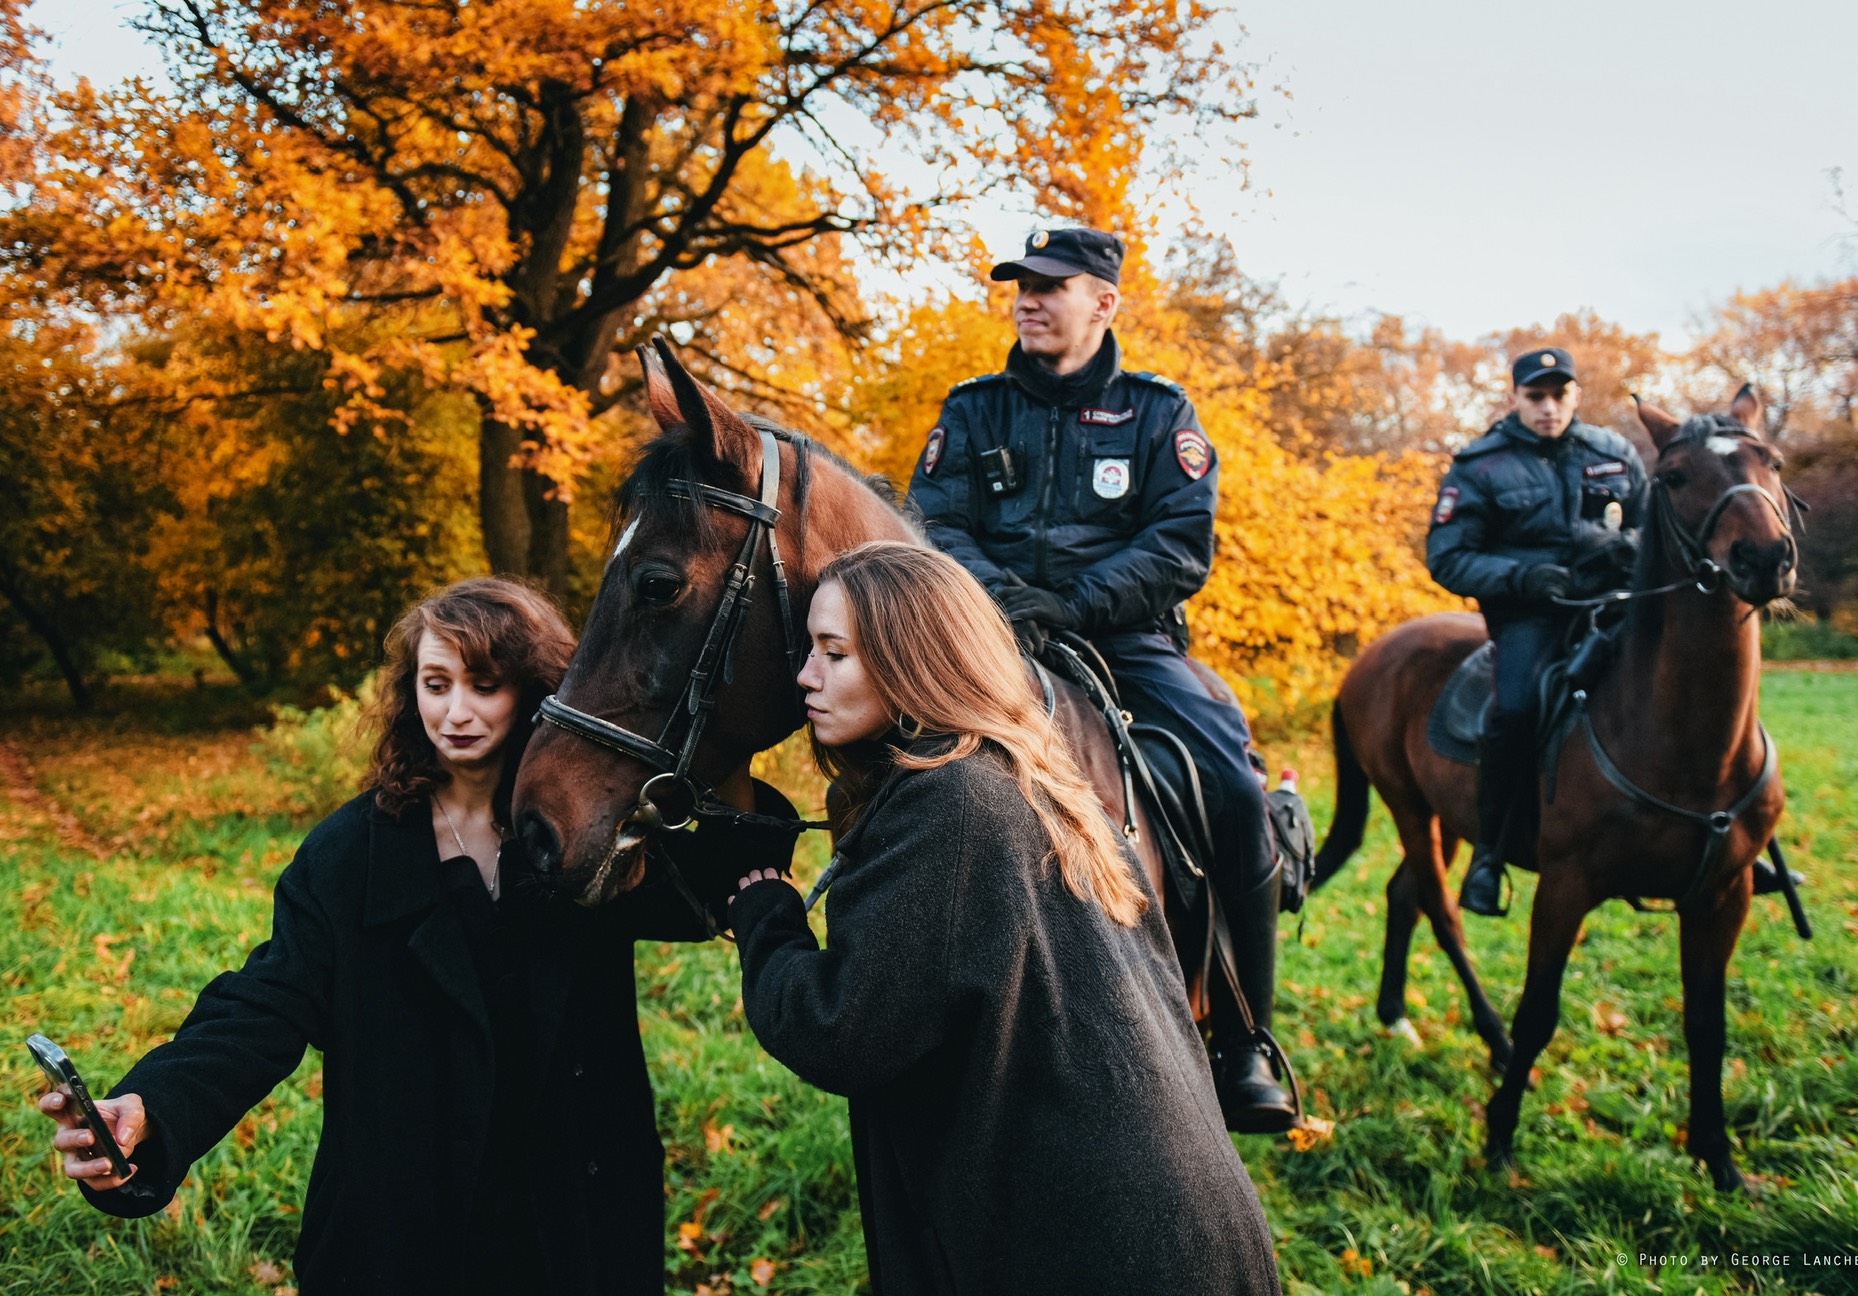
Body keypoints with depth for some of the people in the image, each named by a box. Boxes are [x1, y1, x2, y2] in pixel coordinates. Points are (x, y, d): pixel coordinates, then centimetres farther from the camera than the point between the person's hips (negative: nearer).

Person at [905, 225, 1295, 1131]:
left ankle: (1241, 1039, -5)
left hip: (1128, 640, -1)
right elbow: (933, 527, 1)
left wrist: (1073, 601, -18)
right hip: (998, 642, 1)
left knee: (1235, 791, -22)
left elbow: (1182, 546, -3)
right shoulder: (974, 411, 12)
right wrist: (998, 591, -21)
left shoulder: (1157, 412, 8)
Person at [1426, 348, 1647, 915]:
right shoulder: (1479, 467, 2)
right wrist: (1519, 575, -19)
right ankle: (1488, 852, -14)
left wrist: (1626, 547, -6)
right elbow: (1447, 559, -2)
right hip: (1529, 614, -4)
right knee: (1515, 708, -31)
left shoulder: (1615, 455, 12)